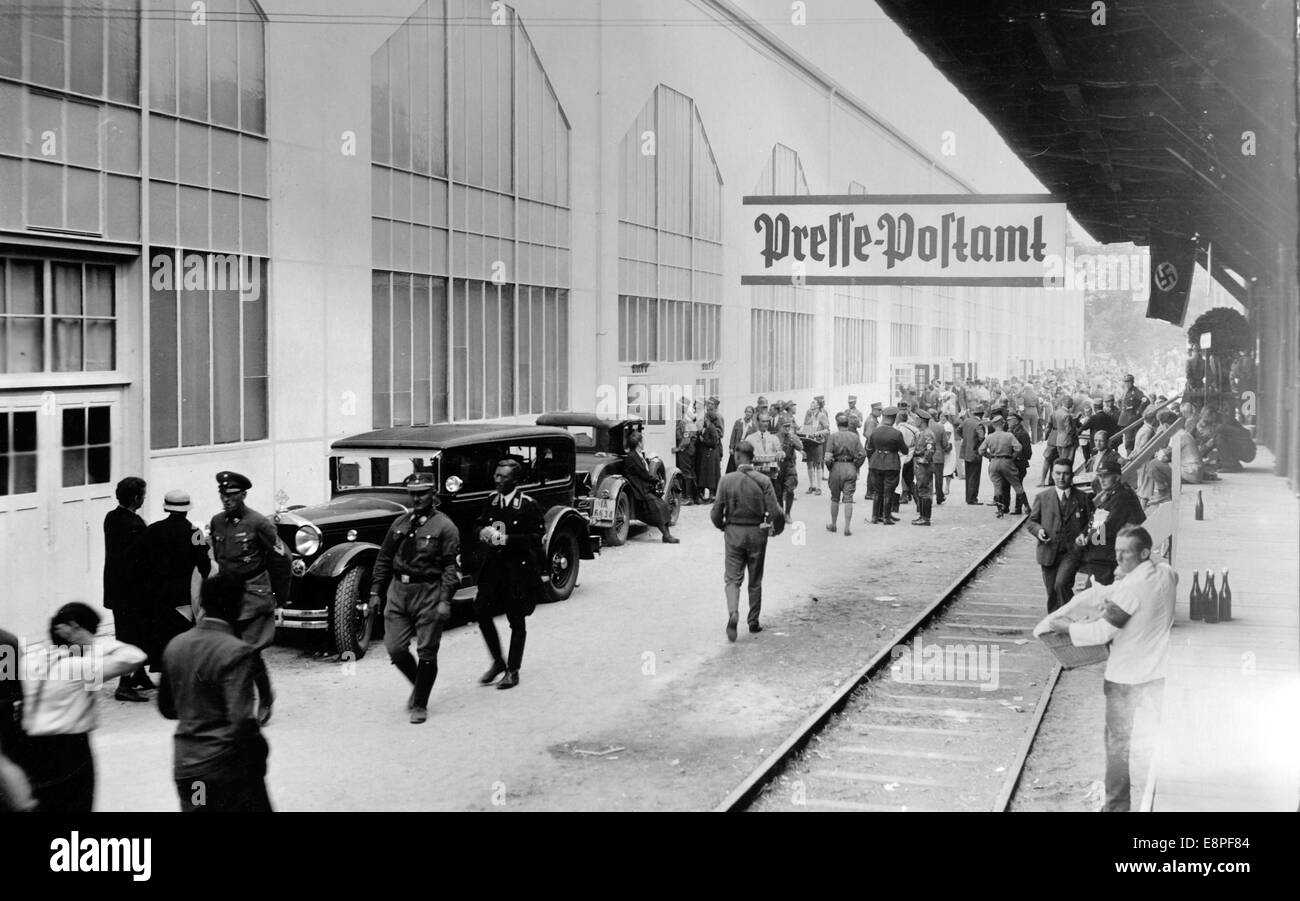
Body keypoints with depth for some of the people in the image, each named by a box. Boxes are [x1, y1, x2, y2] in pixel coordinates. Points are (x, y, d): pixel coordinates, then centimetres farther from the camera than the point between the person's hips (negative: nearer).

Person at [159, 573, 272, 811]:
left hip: (185, 766, 6)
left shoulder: (175, 645, 3)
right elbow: (241, 720, -23)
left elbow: (166, 707, 13)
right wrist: (260, 751, -8)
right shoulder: (237, 653, -18)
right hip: (228, 766, -6)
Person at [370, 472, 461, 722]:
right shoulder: (399, 523, 11)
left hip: (428, 592, -5)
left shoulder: (444, 527, -5)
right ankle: (418, 685, 28)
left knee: (426, 652, 0)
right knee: (395, 648, 1)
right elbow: (383, 559, 16)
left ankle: (420, 705, 14)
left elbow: (451, 567, -11)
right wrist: (375, 591, 11)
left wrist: (445, 600, -18)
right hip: (398, 591, 5)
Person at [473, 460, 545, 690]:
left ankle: (513, 671, 16)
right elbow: (480, 523, 17)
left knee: (517, 621, 4)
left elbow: (536, 536, -15)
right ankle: (498, 662, 19)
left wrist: (507, 539, -23)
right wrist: (484, 530, -7)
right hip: (493, 565, 5)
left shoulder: (528, 505, -11)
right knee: (482, 611, 0)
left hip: (519, 567, -5)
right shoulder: (492, 499, 6)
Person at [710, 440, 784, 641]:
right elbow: (775, 512, -12)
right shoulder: (763, 481, -9)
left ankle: (733, 613, -19)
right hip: (757, 533, 0)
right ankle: (753, 622, 23)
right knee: (755, 581, 14)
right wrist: (776, 528, 8)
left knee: (732, 578, 6)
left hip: (733, 533, 0)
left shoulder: (726, 480, -8)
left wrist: (722, 526, 14)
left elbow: (716, 512, -6)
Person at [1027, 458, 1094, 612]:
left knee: (1061, 584, -22)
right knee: (1051, 592, 7)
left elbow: (1090, 521, 12)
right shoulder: (1042, 497, 7)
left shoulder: (1082, 498, 6)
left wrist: (1084, 535, -8)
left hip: (1072, 551, -2)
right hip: (1049, 552, 2)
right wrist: (1038, 530, -9)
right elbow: (1032, 521, 12)